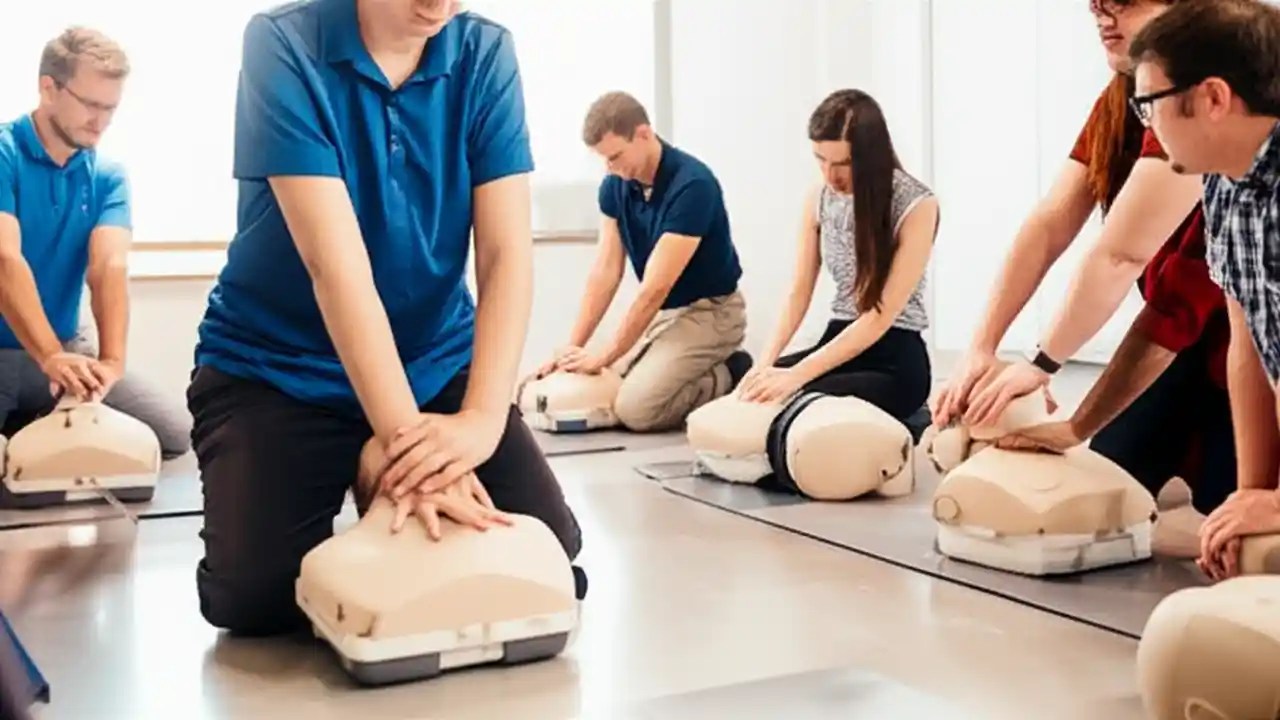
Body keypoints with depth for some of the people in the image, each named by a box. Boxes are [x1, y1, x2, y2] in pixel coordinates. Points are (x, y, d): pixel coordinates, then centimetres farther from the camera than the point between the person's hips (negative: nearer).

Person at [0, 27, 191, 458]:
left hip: (69, 347, 5)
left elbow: (110, 266, -15)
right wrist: (50, 356, -41)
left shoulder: (107, 175, 1)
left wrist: (112, 360, -33)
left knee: (175, 434, -7)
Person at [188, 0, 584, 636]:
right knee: (254, 594, -22)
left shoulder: (486, 54, -6)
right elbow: (335, 264, -25)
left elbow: (507, 254, -14)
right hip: (275, 366, -2)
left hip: (436, 363, 3)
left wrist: (483, 417, -30)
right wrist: (403, 435, -34)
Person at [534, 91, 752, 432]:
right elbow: (605, 272, -2)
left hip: (709, 312, -8)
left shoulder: (691, 184, -27)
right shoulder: (615, 186, -3)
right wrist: (572, 347, -10)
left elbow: (655, 288, -26)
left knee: (635, 407, -23)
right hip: (663, 312, 8)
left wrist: (605, 356, -20)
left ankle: (731, 378, -1)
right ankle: (718, 371, 12)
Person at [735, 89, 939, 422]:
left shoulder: (917, 205, -15)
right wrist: (766, 363, -16)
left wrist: (798, 375, -27)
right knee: (748, 397, -17)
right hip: (838, 343, 6)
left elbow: (881, 316, -19)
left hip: (896, 358, -6)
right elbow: (799, 292, 2)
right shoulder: (819, 199, 3)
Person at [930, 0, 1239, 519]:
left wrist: (1042, 364, -22)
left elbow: (1119, 255, -30)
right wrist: (980, 350, -17)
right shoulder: (1116, 104, 1)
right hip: (1183, 332, 8)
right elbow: (1048, 226, -9)